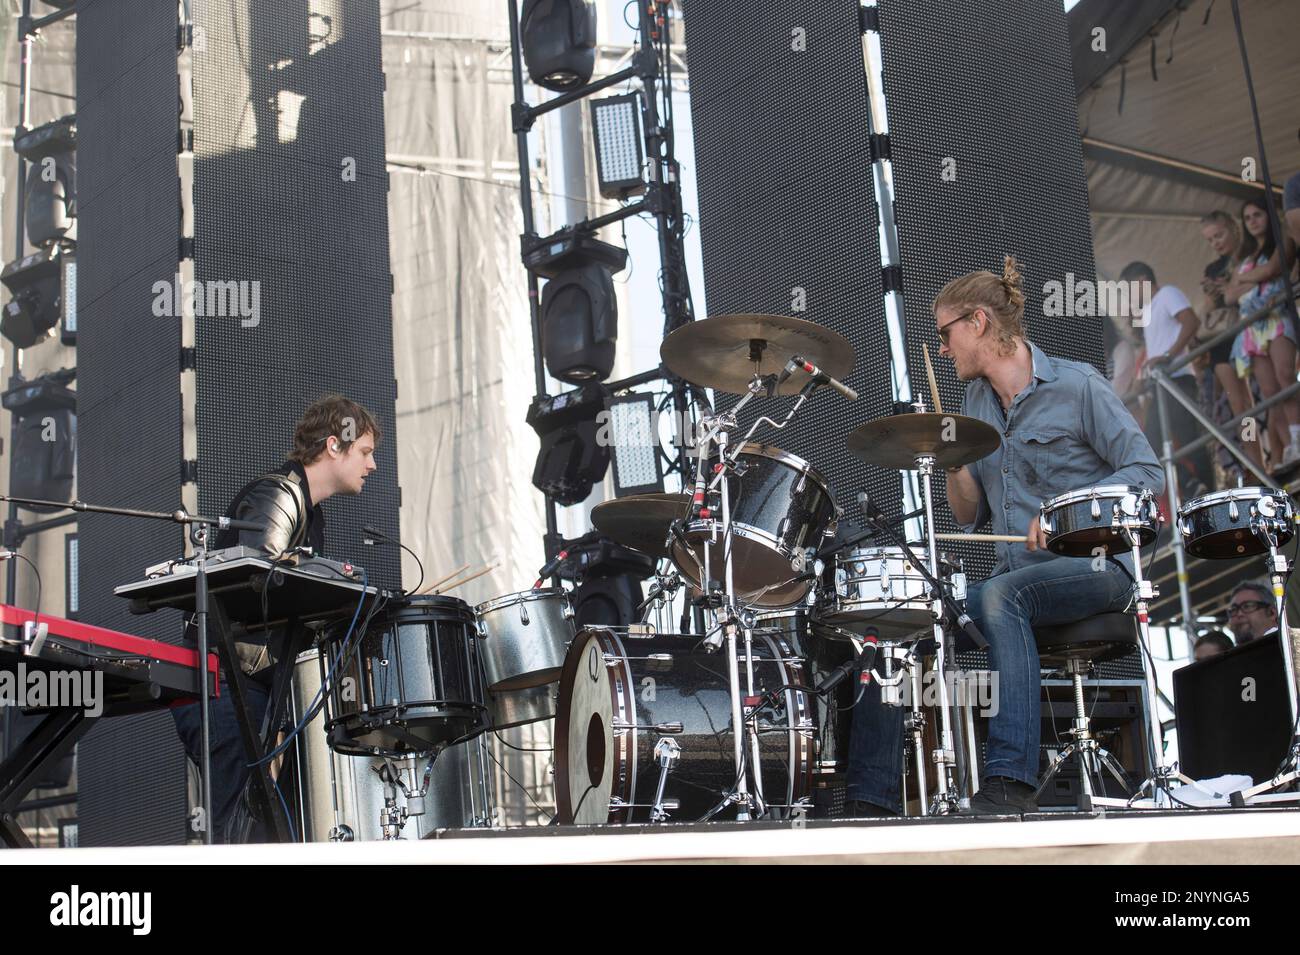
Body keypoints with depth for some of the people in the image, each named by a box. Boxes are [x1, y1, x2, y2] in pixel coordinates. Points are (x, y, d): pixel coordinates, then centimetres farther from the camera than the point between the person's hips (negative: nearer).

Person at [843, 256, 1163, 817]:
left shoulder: (1078, 386, -4)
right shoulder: (976, 403, 15)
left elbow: (1147, 474, -9)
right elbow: (970, 517, 15)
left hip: (1095, 567, -6)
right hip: (1016, 577, 7)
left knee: (999, 596, -36)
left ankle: (1011, 784, -39)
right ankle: (869, 807, -12)